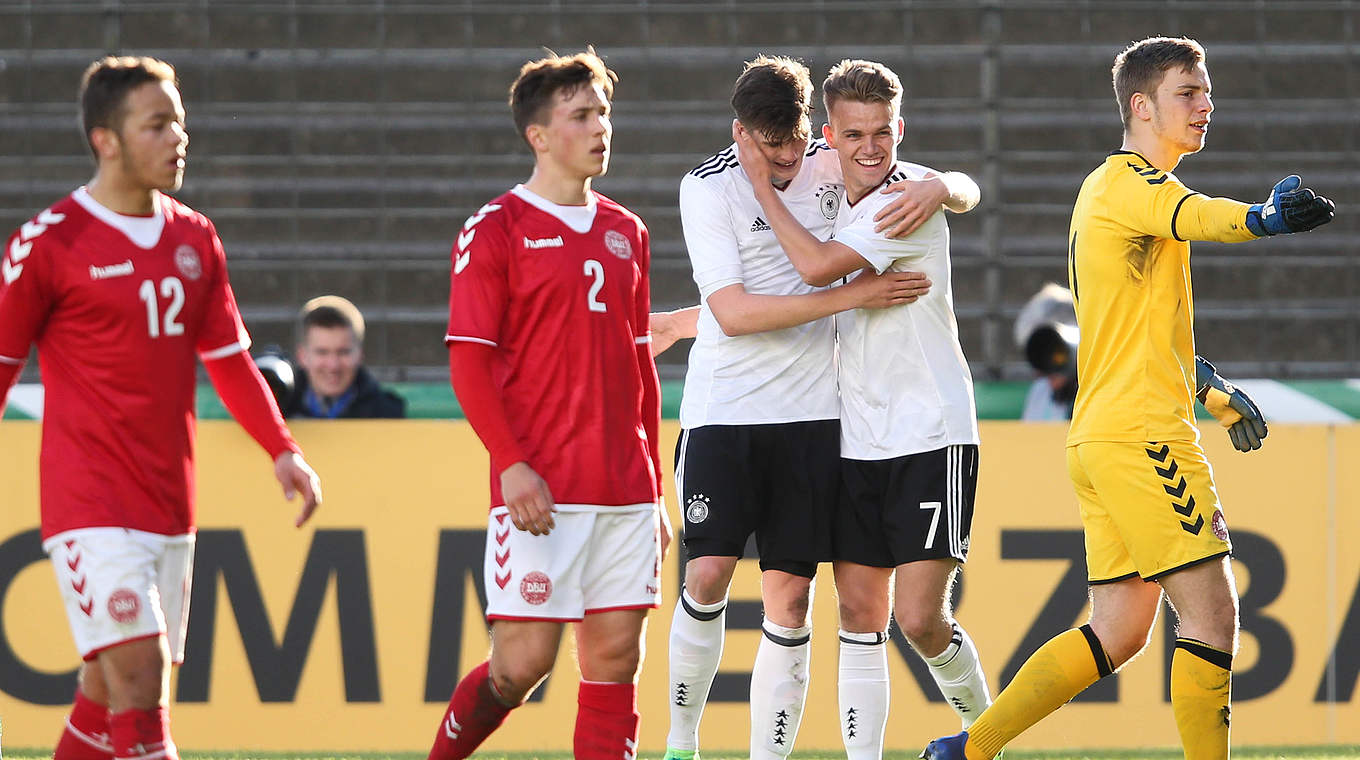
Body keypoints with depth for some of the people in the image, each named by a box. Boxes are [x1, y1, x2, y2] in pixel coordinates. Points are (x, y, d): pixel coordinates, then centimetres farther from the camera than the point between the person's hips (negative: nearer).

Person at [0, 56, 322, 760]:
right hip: (91, 509, -6)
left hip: (169, 506, 6)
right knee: (139, 677, -17)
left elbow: (229, 359, 17)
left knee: (106, 693, 9)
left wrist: (283, 451, 5)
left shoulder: (195, 239, 11)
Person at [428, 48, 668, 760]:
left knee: (616, 661, 2)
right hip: (539, 489, -6)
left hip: (625, 488, 6)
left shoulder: (625, 234, 15)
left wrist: (655, 491, 17)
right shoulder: (495, 229, -3)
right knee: (523, 661, -7)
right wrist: (511, 464, -18)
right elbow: (468, 362, -7)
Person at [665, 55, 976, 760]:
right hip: (723, 410, -2)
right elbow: (733, 312, -15)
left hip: (811, 413, 2)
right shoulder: (708, 186, -6)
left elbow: (961, 188, 13)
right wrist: (855, 295, -18)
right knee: (708, 575, -11)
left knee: (789, 596, -2)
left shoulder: (833, 165, 4)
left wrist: (934, 190, -13)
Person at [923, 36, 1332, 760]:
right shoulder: (1130, 183, -10)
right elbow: (1193, 216, -35)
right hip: (1143, 434, -10)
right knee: (1211, 615, -9)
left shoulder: (1108, 187, 22)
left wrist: (1214, 393, 32)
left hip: (1101, 437, 10)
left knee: (1117, 633, 12)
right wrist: (1262, 216, -55)